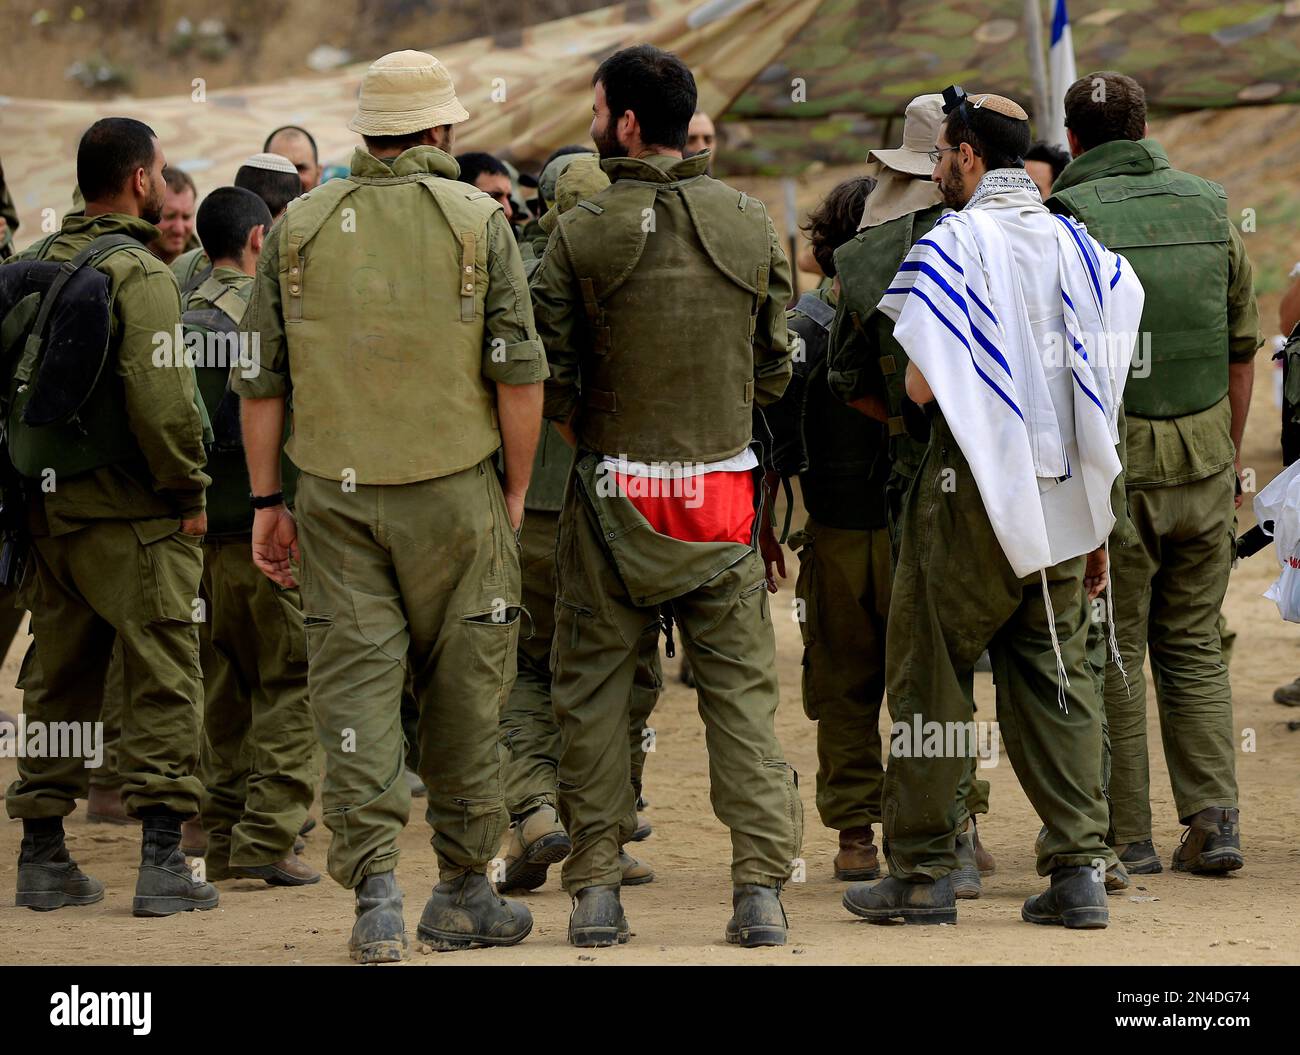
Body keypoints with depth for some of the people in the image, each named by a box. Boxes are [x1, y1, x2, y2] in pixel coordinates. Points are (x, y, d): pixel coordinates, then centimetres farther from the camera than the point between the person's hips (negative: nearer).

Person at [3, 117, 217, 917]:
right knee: (163, 686, -2)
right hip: (133, 519, -7)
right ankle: (163, 862, -5)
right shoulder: (138, 273, -13)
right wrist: (190, 493, -12)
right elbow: (161, 400, -22)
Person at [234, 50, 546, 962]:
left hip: (336, 493, 2)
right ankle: (463, 893, 17)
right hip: (452, 490, -2)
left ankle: (375, 891, -9)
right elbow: (519, 370, -6)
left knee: (355, 685, 1)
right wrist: (517, 489, 5)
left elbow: (259, 379, 5)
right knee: (464, 687, 9)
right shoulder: (477, 220, -2)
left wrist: (266, 501, 11)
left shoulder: (299, 228, 5)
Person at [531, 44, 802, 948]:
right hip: (723, 495, 2)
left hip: (613, 495, -2)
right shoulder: (752, 227, 1)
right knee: (742, 688, 7)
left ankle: (596, 888, 7)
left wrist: (588, 441, 9)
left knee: (594, 689, 8)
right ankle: (762, 886, 0)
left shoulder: (583, 234, -10)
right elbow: (775, 370, 6)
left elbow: (547, 373, -8)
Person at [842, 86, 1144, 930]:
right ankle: (1080, 868, 3)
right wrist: (1097, 530, 13)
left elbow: (923, 386, -16)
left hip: (973, 498, -5)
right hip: (1065, 500, 5)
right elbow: (1104, 406, 8)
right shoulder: (1082, 249, 7)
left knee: (930, 678, 5)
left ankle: (923, 874, 7)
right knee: (1056, 679, 9)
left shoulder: (955, 244, -10)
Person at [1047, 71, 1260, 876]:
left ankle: (1126, 833, 7)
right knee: (1194, 644, 13)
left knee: (1112, 653, 4)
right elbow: (1243, 350, 10)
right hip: (1202, 461, 4)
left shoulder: (1065, 222, -8)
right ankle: (1213, 819, 5)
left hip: (1111, 468, -4)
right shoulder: (1209, 210, 6)